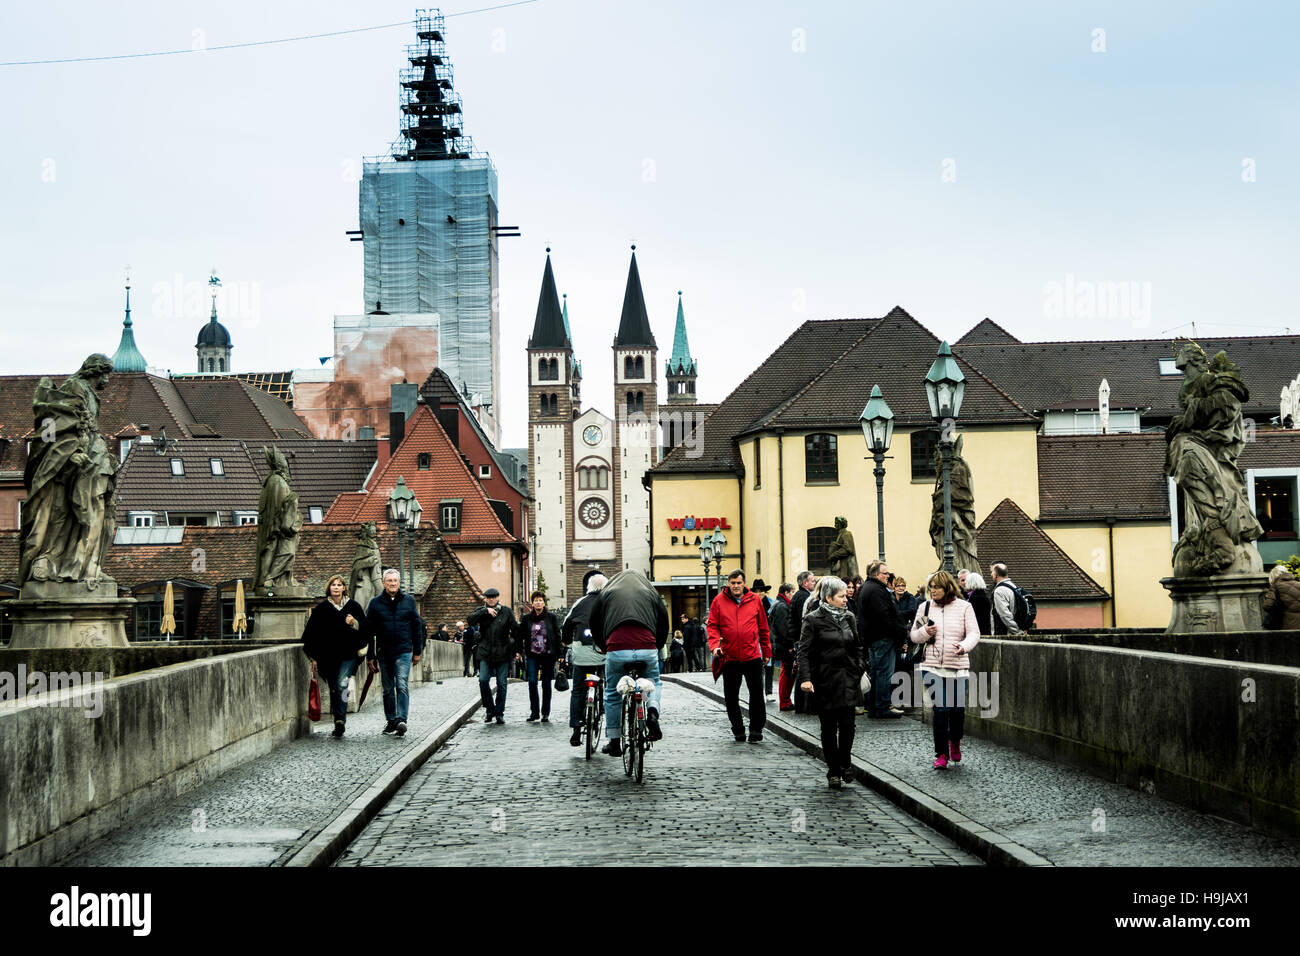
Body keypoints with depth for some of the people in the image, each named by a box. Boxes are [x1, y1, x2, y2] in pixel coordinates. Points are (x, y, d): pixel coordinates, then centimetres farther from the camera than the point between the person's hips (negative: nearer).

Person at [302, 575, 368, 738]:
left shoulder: (353, 606, 6)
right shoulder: (321, 608, 6)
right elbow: (311, 632, 6)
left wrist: (354, 623, -11)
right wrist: (314, 657, 2)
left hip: (348, 654, -2)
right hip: (328, 656, 2)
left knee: (342, 684, -18)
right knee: (334, 689, 7)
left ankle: (340, 720, -21)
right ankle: (339, 723, 15)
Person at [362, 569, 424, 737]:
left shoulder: (408, 601, 5)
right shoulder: (375, 603, 4)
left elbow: (417, 627, 9)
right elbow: (369, 631, 4)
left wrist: (417, 652, 7)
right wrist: (371, 656, 1)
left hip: (404, 652, -2)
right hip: (384, 652, 2)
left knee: (402, 686, -13)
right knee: (388, 689, 9)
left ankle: (401, 720, -19)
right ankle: (391, 721, 19)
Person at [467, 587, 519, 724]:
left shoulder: (506, 611, 5)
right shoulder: (481, 611, 9)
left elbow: (514, 631, 5)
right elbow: (470, 621, -10)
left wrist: (516, 650, 1)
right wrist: (486, 611, -16)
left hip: (503, 653, -1)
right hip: (485, 653, 1)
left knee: (502, 683, 1)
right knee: (483, 680, -10)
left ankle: (499, 713, 11)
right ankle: (490, 710, 7)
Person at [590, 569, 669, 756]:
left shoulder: (607, 592, 19)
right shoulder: (651, 593, 21)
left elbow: (595, 626, 22)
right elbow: (664, 626, 22)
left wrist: (604, 647, 35)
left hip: (617, 650, -1)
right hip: (647, 649, 1)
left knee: (613, 695, 16)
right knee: (654, 682, 28)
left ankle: (614, 742, 18)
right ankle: (653, 710, -2)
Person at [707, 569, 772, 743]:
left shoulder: (755, 600, 4)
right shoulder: (719, 601, 2)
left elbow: (763, 628, 10)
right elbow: (712, 625, 2)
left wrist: (766, 652, 11)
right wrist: (714, 645, -15)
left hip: (753, 657, 0)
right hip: (729, 657, 0)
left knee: (757, 694, 1)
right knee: (731, 697, 7)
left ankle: (756, 730, 13)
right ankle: (738, 731, 20)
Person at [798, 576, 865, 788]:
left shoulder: (849, 618, 11)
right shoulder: (814, 620, -6)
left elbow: (857, 647, 19)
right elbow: (804, 651, -9)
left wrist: (860, 670, 9)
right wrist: (806, 678, -18)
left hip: (848, 680, 4)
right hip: (825, 681, -4)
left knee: (847, 724, -4)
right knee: (829, 728, 3)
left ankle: (845, 762, 17)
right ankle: (833, 770, 13)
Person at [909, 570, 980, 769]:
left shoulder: (964, 607, 2)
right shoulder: (925, 607, 8)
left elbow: (974, 633, -2)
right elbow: (914, 636, 14)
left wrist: (964, 646, -23)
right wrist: (925, 632, -9)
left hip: (958, 667, -1)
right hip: (933, 666, 1)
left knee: (957, 709, 2)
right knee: (940, 709, -7)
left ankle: (955, 742, 33)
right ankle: (941, 754, 2)